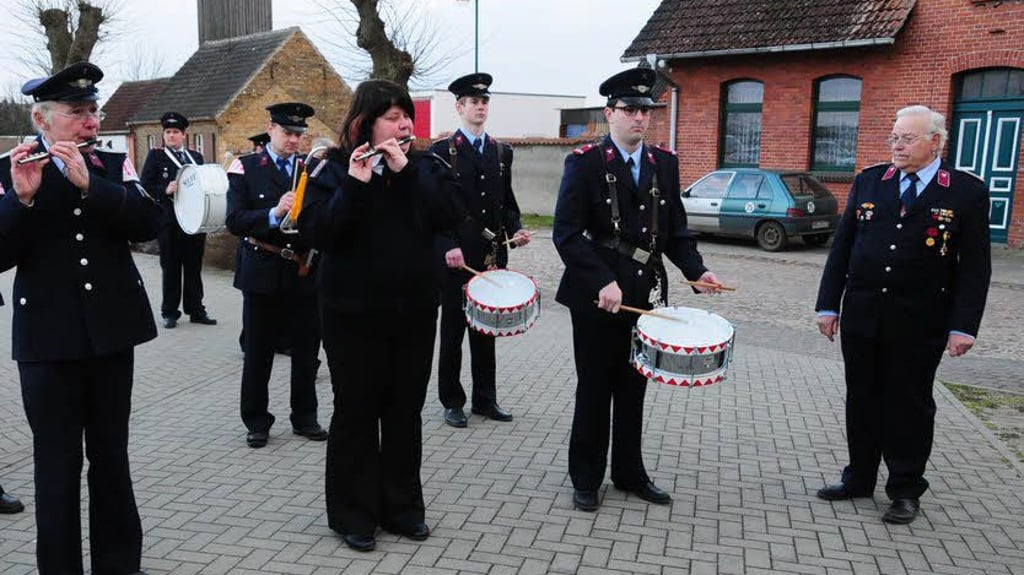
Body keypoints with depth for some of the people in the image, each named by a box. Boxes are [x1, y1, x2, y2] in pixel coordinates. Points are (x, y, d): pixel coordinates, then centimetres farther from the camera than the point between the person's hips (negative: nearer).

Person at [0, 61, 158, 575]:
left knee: (111, 456, 13)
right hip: (48, 337, -2)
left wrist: (88, 183, -20)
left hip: (111, 329, 2)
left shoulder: (113, 165, 6)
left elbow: (149, 223, -9)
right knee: (57, 464, 5)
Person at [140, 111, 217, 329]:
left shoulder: (196, 157, 14)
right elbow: (145, 187, -3)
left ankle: (196, 310, 17)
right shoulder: (155, 156, 3)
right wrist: (165, 190, -20)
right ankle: (169, 312, 13)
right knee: (171, 269, 4)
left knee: (194, 268, 9)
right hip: (169, 221, -3)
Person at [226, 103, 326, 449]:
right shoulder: (246, 168, 0)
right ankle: (256, 422, 22)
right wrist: (274, 214, -24)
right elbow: (234, 220, -11)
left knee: (306, 350, 9)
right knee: (258, 352, 8)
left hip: (305, 273, 2)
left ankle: (305, 418, 25)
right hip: (263, 274, -2)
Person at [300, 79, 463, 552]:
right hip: (355, 314, -3)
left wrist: (407, 171, -18)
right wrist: (355, 184, -26)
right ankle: (353, 514, 19)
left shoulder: (424, 166, 5)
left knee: (405, 411, 11)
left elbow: (451, 217, -11)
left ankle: (402, 507, 26)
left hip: (414, 311, 4)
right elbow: (318, 232, -17)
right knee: (356, 412, 5)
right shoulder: (334, 169, -5)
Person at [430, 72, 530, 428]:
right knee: (453, 330, 5)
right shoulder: (442, 151, -2)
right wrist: (448, 247, -17)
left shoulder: (502, 152, 12)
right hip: (456, 257, -4)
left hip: (492, 256, 4)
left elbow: (507, 202, 15)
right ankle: (452, 401, 16)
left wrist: (515, 230, -3)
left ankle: (485, 399, 23)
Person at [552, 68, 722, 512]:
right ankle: (586, 479, 23)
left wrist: (695, 269, -6)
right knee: (594, 389, 7)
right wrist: (602, 282, -24)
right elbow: (567, 233, -15)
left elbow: (675, 230, 11)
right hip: (596, 296, -4)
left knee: (633, 388, 14)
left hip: (645, 293, 4)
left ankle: (629, 472, 30)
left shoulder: (665, 163, 9)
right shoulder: (584, 163, -7)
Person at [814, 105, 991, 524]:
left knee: (909, 405, 8)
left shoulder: (967, 192, -3)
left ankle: (906, 490, 23)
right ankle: (859, 478, 28)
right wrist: (828, 305, 2)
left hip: (919, 323, -3)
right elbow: (841, 247, 6)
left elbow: (975, 265, -4)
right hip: (861, 316, 3)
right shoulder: (869, 182, 5)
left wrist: (963, 326, -10)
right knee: (862, 400, 13)